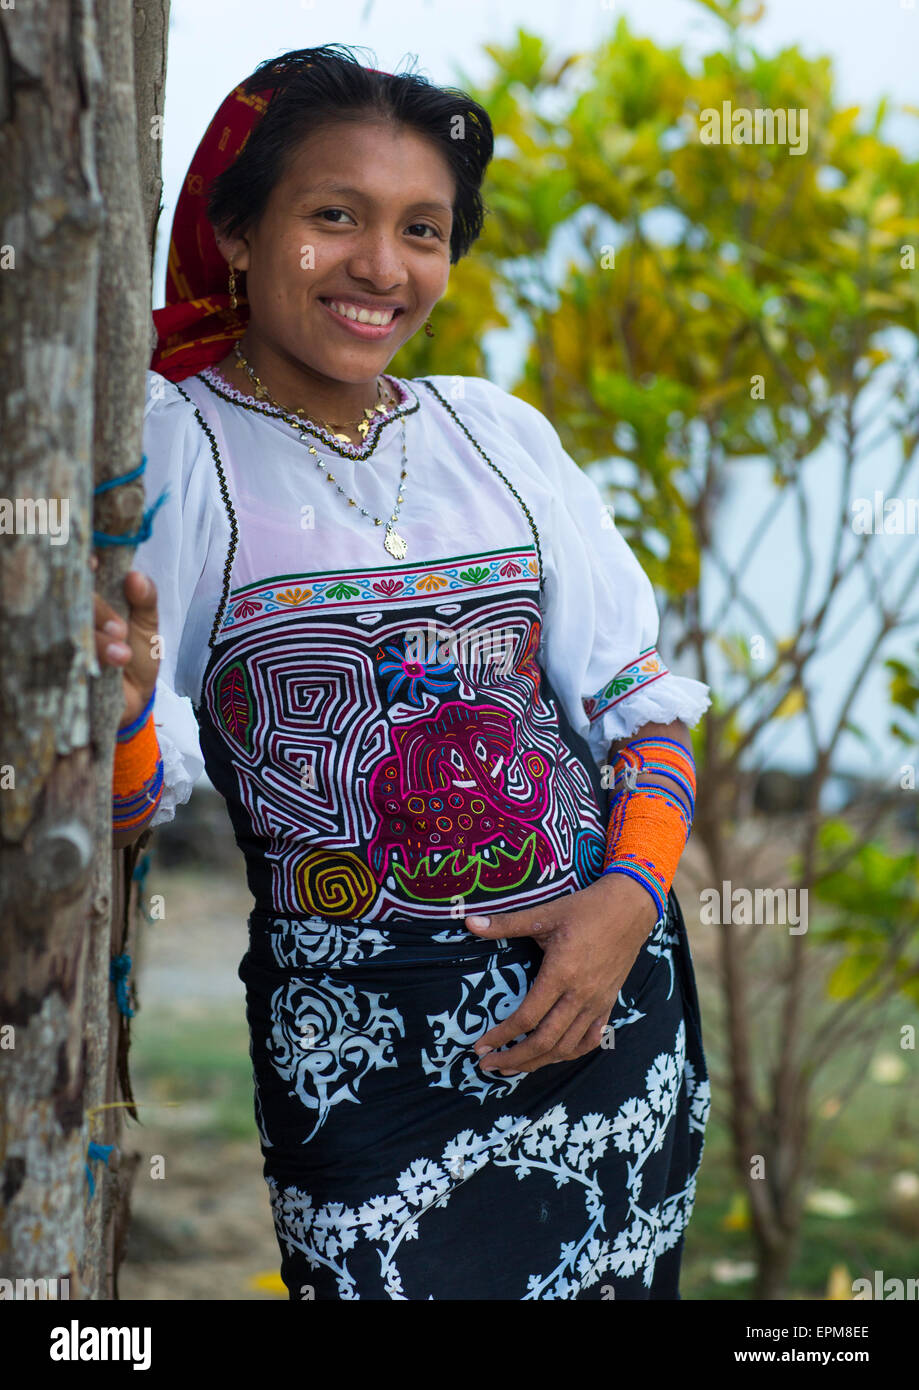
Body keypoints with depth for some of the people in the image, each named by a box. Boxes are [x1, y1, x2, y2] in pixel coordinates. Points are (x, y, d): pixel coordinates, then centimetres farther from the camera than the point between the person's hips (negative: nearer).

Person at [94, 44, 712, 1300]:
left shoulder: (499, 432, 7)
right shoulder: (172, 453, -5)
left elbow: (640, 701, 9)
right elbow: (134, 805, -9)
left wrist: (632, 893, -8)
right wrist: (110, 712, -31)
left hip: (611, 988, 4)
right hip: (363, 1040, -4)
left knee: (621, 1283, 13)